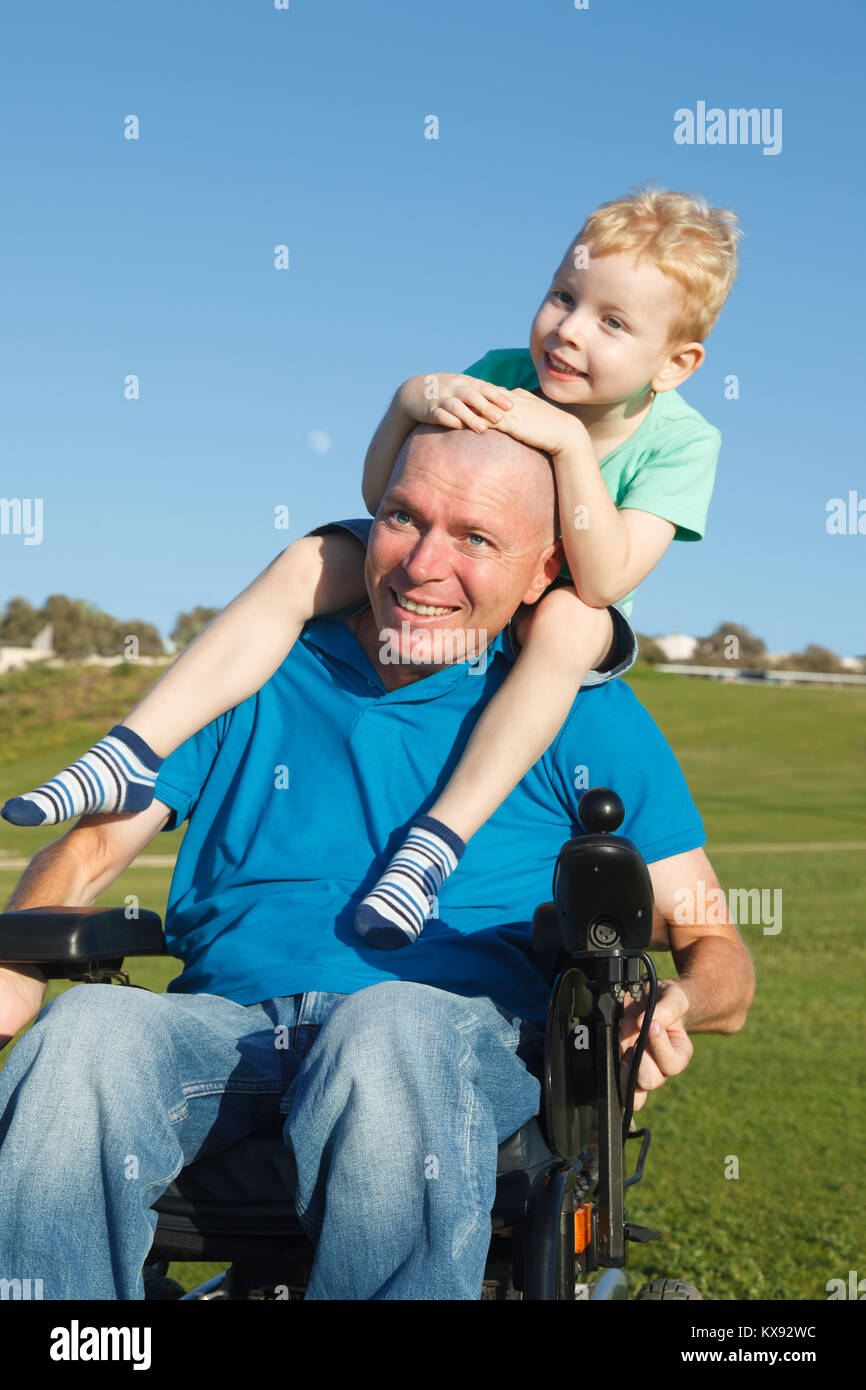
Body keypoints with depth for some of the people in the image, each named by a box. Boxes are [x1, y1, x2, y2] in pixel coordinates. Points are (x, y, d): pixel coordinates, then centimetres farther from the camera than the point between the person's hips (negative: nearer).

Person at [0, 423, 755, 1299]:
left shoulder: (583, 712, 12)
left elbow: (718, 952, 9)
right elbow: (92, 847, 14)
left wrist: (676, 1006, -16)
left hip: (466, 1036, -1)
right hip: (228, 1021, 2)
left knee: (390, 1028, -39)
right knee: (85, 1033, -33)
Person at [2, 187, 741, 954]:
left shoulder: (680, 440, -21)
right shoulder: (504, 376, -15)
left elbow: (604, 580, -33)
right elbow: (381, 499, -13)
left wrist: (569, 440, -40)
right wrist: (410, 398, -32)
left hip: (542, 612, -3)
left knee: (569, 619, -38)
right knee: (307, 563, -18)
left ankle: (437, 841, -43)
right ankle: (133, 754, -24)